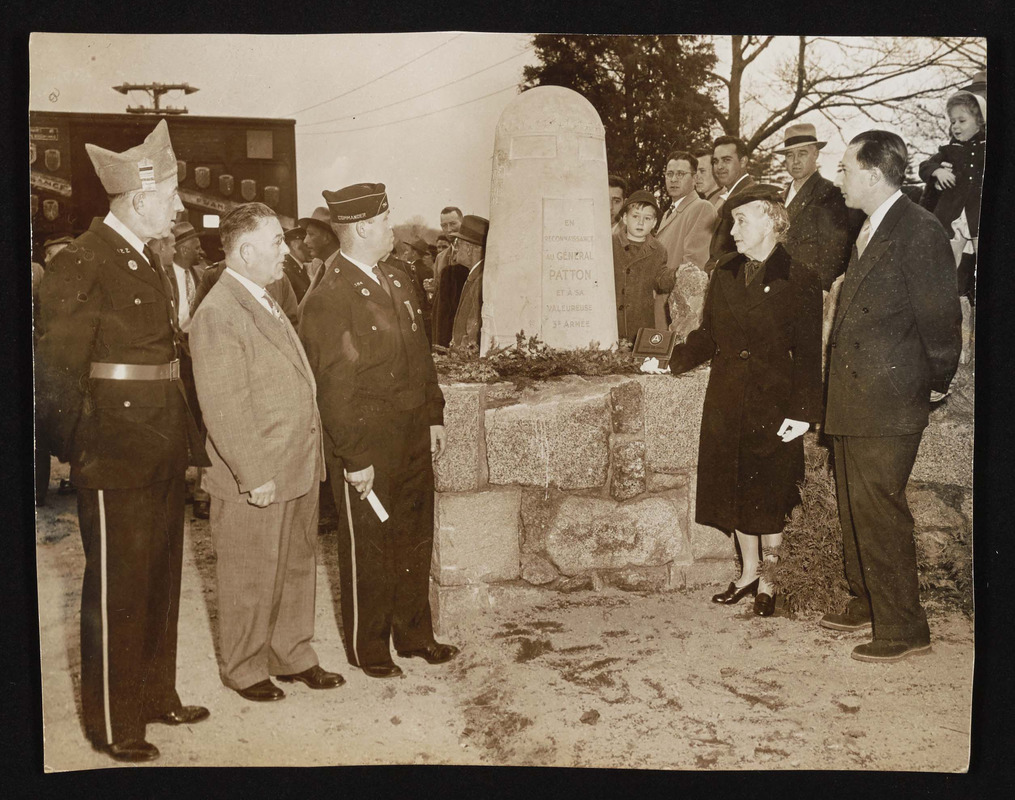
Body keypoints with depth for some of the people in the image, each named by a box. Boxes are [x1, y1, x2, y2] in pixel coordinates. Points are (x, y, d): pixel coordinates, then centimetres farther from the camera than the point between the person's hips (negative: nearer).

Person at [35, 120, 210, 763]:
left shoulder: (150, 260, 13)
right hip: (115, 458, -8)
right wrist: (76, 449, -15)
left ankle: (157, 694, 35)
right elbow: (59, 369, -16)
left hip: (163, 452, 8)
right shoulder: (80, 264, -14)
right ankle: (113, 725, 20)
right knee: (116, 588, 4)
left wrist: (187, 438, 12)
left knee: (162, 577, 18)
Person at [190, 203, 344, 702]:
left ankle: (293, 656, 36)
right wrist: (254, 474, -20)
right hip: (255, 480, -9)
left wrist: (310, 459, 16)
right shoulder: (217, 314, -17)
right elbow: (223, 407, -21)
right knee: (251, 582, 9)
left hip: (298, 470, 9)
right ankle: (245, 669, 27)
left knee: (298, 569, 19)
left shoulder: (267, 303, 13)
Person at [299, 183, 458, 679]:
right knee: (368, 551, 8)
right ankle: (367, 649, 26)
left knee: (415, 540, 17)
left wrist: (434, 417, 13)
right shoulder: (329, 299, -17)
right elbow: (333, 390, -18)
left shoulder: (397, 282, 10)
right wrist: (356, 459, -17)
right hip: (367, 450, -8)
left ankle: (414, 636, 34)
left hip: (413, 442, 8)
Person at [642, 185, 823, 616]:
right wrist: (670, 362, 5)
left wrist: (803, 411, -15)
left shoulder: (798, 281, -7)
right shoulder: (725, 272, 9)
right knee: (735, 491, 12)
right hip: (726, 403, 5)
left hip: (772, 405, -5)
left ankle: (768, 580, 21)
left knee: (768, 498, 4)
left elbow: (808, 353, -9)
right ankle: (749, 572, 30)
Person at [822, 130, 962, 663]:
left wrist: (936, 384, -3)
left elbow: (941, 316, -13)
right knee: (854, 509, 17)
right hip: (851, 400, 9)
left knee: (878, 511, -5)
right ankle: (867, 603, 33)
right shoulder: (868, 229, 16)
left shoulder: (919, 231, -14)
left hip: (889, 403, -9)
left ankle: (903, 628, 8)